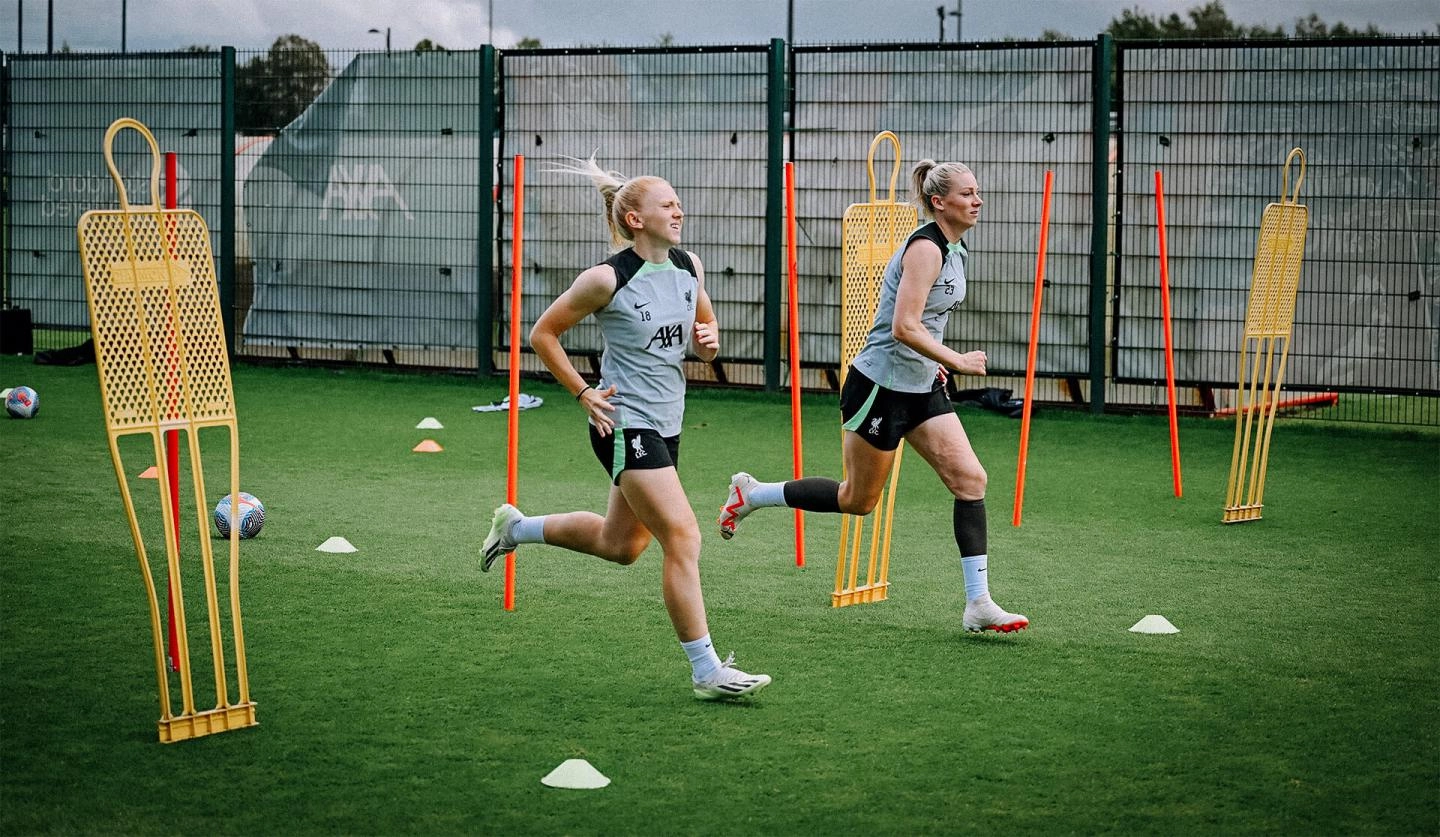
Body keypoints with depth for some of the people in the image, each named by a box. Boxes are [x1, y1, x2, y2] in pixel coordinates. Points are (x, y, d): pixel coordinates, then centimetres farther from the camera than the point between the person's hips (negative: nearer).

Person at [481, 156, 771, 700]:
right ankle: (706, 672, -8)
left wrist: (709, 340, -3)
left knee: (620, 545, 20)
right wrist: (583, 394, -8)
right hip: (625, 426, -8)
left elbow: (704, 324, 21)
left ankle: (516, 528, 42)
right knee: (683, 538, -14)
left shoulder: (689, 267, 3)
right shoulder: (607, 279, -15)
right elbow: (542, 334, -4)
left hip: (665, 424, 8)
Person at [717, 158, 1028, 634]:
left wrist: (934, 363, 15)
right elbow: (904, 328, -27)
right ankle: (750, 495, 23)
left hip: (921, 388, 9)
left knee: (970, 479, -4)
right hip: (880, 387, -9)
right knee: (857, 500, 5)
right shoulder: (926, 248, -20)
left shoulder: (953, 250, 9)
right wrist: (956, 361, -21)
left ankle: (978, 604, -3)